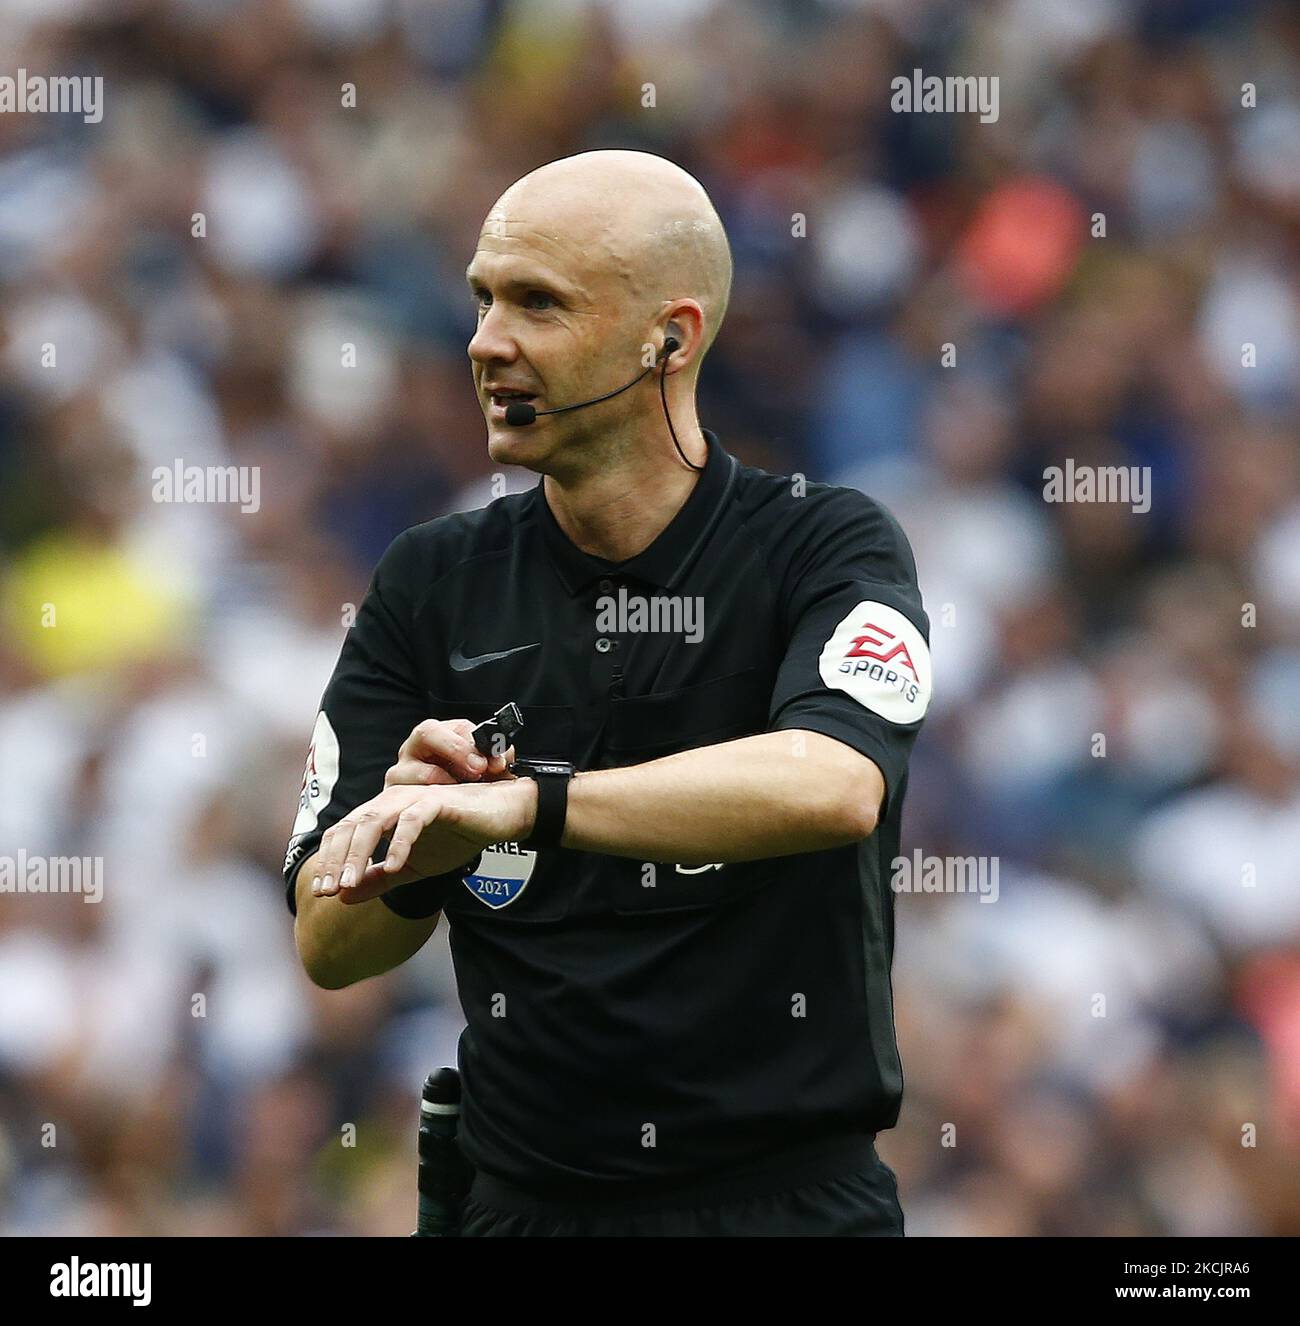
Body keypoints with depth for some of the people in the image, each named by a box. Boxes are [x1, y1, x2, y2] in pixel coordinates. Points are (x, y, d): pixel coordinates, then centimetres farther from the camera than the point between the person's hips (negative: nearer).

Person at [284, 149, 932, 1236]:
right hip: (529, 1203, 3)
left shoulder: (828, 548, -6)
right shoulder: (432, 585, 5)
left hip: (794, 1198, -3)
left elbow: (832, 785, -27)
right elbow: (330, 946, 2)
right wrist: (412, 841, -20)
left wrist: (520, 807, -35)